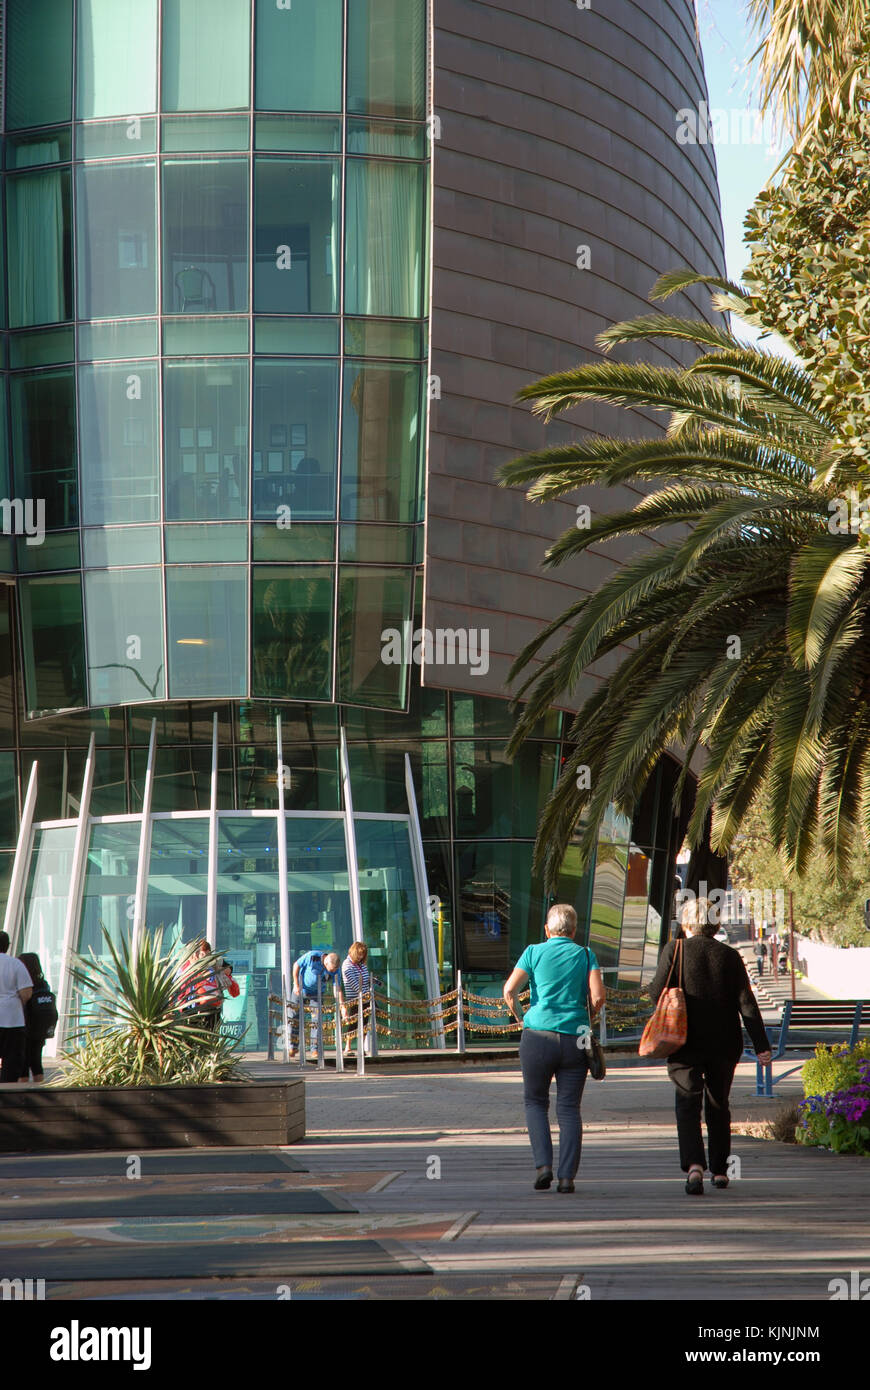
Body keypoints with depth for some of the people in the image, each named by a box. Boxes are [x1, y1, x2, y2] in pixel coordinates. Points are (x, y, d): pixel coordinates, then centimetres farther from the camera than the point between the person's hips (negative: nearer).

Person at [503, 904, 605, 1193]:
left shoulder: (534, 952, 3)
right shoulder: (585, 955, 6)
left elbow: (509, 990, -7)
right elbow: (598, 996, -7)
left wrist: (520, 1018, 8)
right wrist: (587, 1022, 10)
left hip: (538, 1036, -1)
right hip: (575, 1039, 1)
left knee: (535, 1102, 15)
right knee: (569, 1109, 6)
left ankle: (543, 1165, -1)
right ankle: (567, 1176, -1)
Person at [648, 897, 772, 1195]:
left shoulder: (675, 950, -5)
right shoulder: (730, 956, 1)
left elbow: (658, 992, -10)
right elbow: (746, 1002, -3)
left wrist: (649, 989, 14)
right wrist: (761, 1045, -4)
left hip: (686, 1044, -3)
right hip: (724, 1044, 3)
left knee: (688, 1103, -3)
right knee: (718, 1106, 17)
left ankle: (694, 1164, -25)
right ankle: (719, 1169, 23)